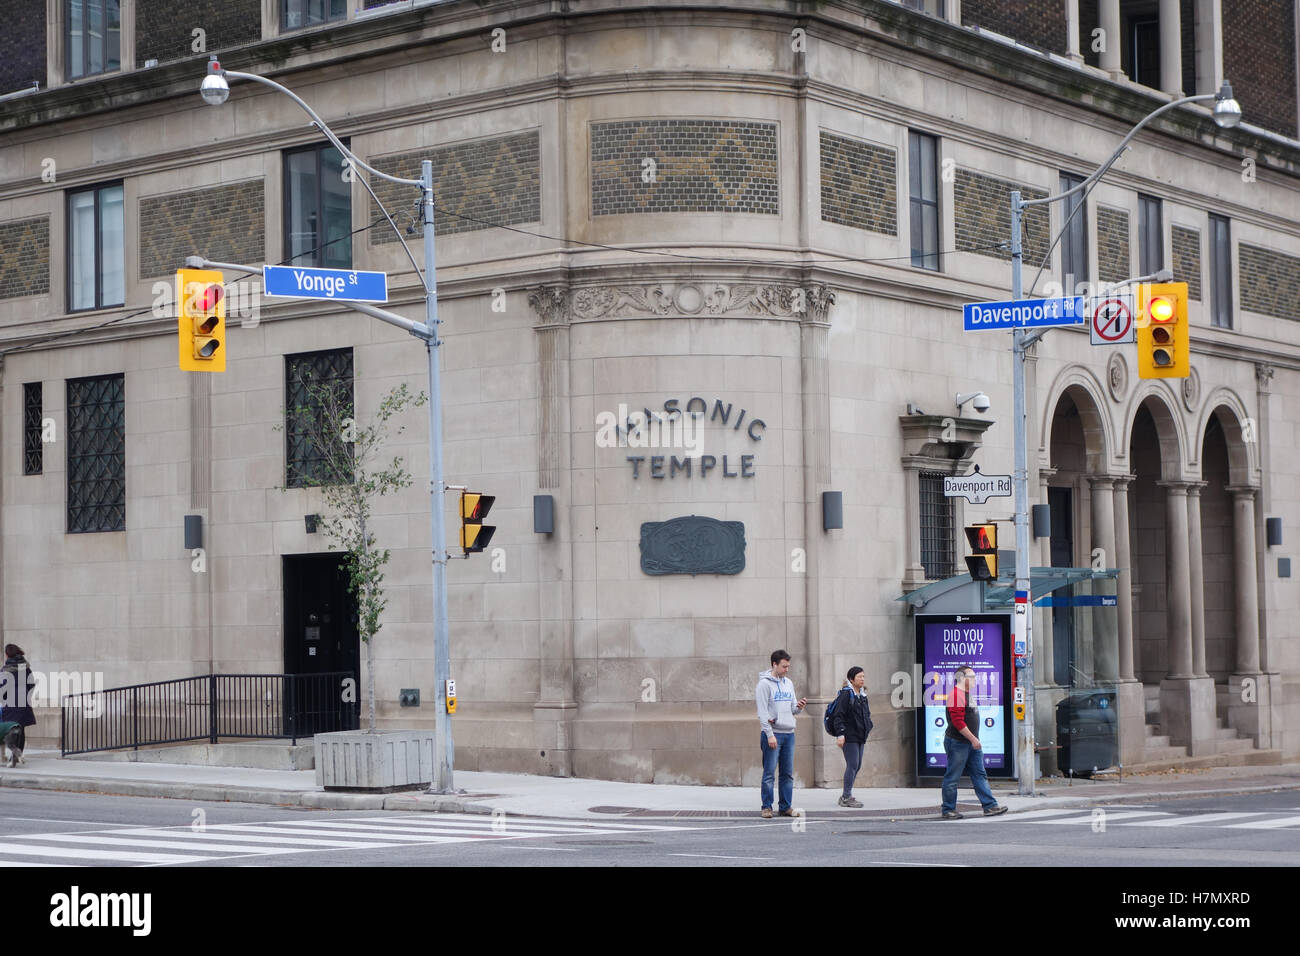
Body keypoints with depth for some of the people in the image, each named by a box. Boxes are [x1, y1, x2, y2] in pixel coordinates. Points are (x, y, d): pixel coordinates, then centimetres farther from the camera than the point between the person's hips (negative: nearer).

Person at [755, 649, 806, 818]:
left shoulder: (788, 683, 15)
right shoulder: (764, 684, -6)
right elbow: (762, 712, -11)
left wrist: (799, 707, -5)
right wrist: (770, 734, -17)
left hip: (789, 734, 7)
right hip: (773, 734, -6)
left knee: (788, 774, 7)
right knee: (769, 773, -4)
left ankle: (786, 807, 12)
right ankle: (767, 807, 1)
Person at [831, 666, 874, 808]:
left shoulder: (862, 695, 15)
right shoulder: (846, 694, -11)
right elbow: (838, 715, -15)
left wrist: (868, 729, 18)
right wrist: (840, 734, -20)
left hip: (859, 737, 9)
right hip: (849, 737, -9)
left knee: (857, 766, 9)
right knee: (852, 765, -12)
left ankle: (846, 796, 16)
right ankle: (847, 797, -9)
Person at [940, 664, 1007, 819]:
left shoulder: (968, 694, 17)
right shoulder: (956, 695, -17)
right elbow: (958, 722, -23)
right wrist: (973, 739, -20)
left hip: (972, 743, 10)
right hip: (957, 743, -10)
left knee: (979, 775, 5)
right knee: (952, 777, -1)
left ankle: (990, 806, 3)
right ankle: (948, 810, 5)